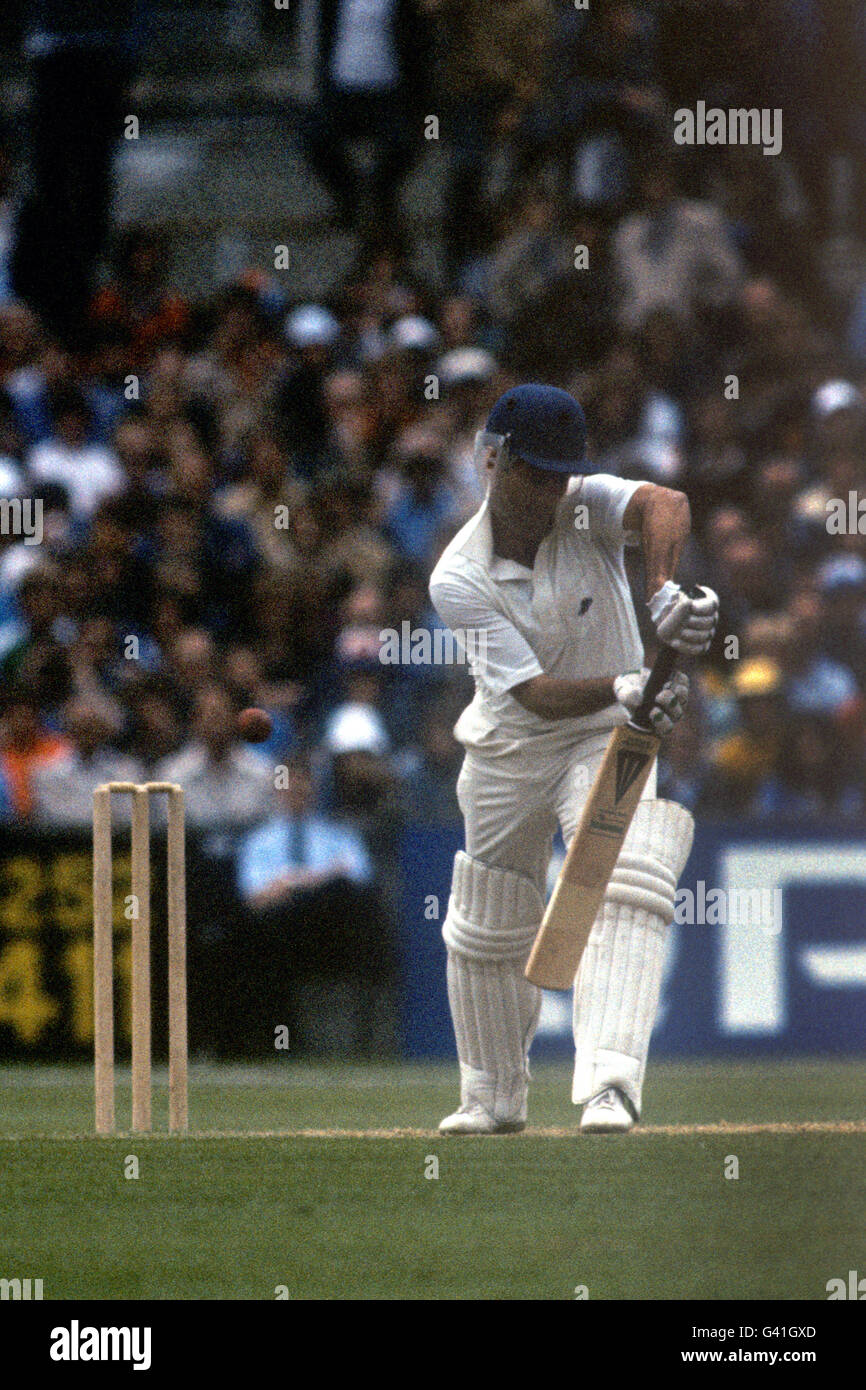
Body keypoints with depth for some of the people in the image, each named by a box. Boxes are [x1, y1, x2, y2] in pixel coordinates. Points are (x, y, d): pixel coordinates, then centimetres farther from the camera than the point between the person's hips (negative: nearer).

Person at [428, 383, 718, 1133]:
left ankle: (609, 1086, -36)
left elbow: (666, 505, -40)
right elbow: (535, 694, -27)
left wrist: (664, 593, -59)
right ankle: (494, 1095, 35)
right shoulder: (460, 579, -18)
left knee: (626, 891, -25)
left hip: (611, 736, -1)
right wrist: (628, 687, -45)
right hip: (508, 754, 1)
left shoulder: (586, 508, -15)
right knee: (487, 929, 13)